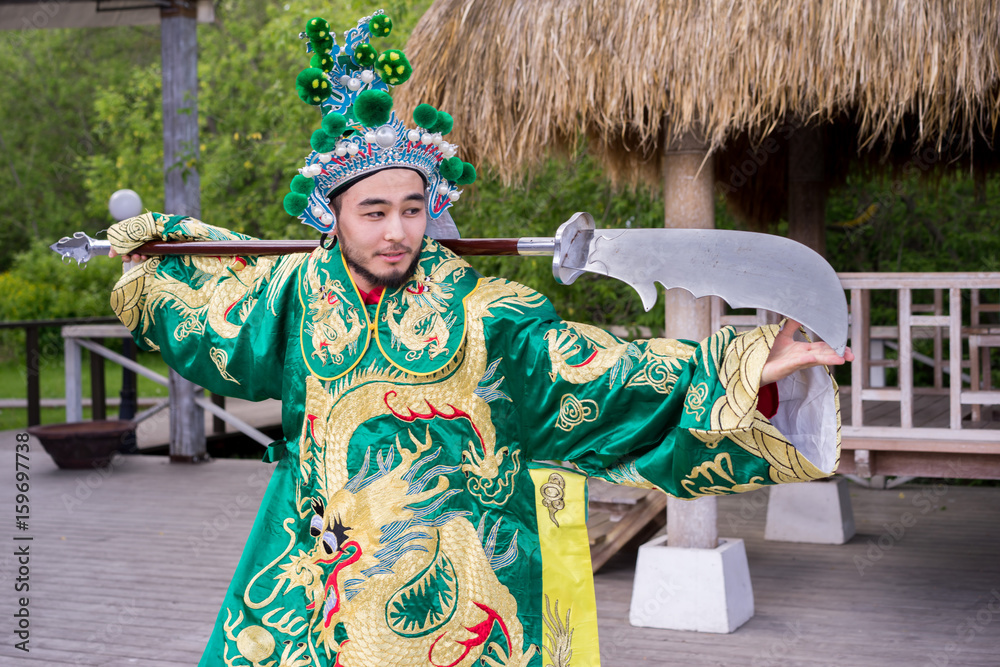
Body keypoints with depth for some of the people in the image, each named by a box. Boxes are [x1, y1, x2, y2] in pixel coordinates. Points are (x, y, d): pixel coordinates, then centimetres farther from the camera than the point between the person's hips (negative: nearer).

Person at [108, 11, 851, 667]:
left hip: (448, 588, -4)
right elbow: (217, 285, 26)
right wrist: (149, 239, 36)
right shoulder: (300, 291, 3)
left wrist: (742, 376, -31)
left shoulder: (481, 313, -11)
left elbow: (600, 372, -20)